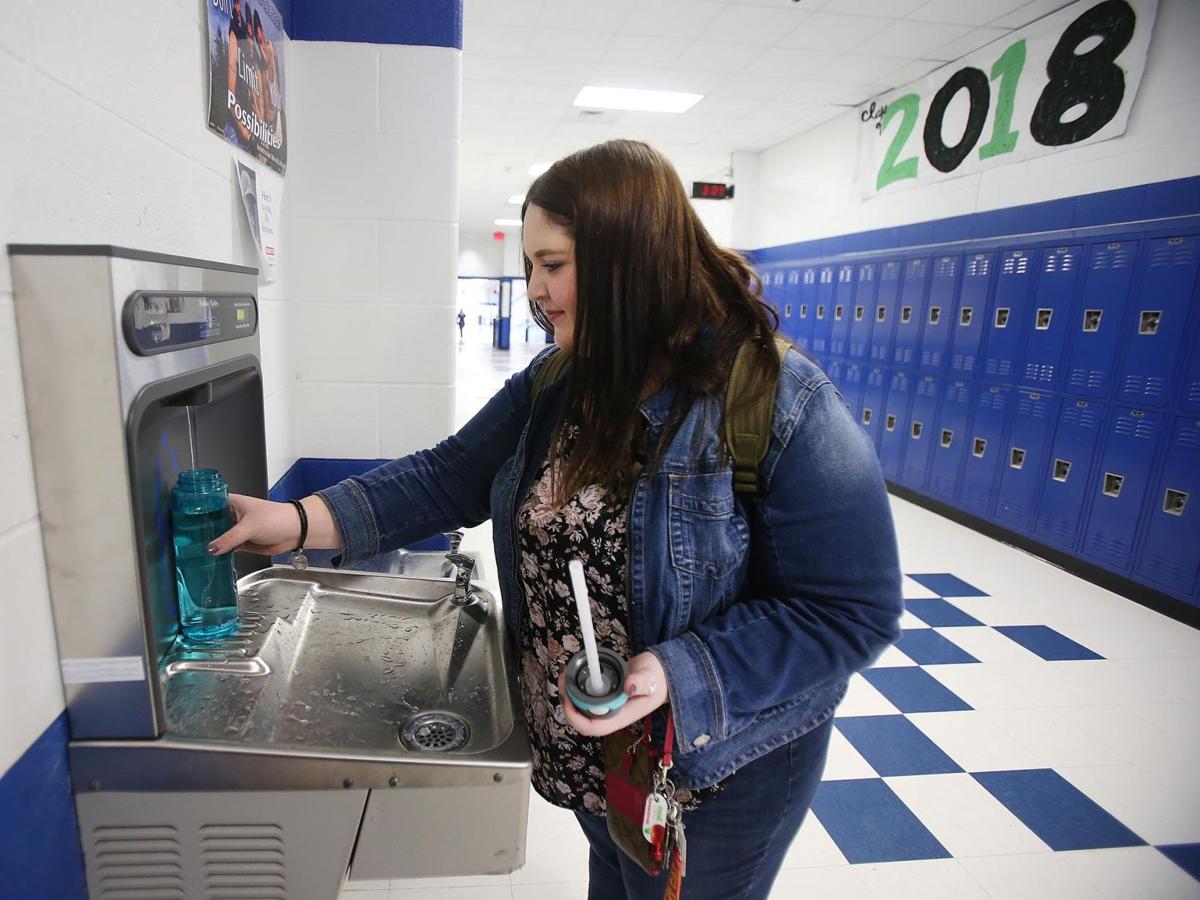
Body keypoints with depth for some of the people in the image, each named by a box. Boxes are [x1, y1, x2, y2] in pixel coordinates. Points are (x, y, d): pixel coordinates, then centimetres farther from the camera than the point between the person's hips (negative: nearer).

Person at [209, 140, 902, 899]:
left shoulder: (785, 408, -25)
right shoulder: (556, 383, -5)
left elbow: (852, 612, -23)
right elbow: (453, 475, -3)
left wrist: (678, 676, -32)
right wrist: (304, 520, -12)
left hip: (714, 770, -5)